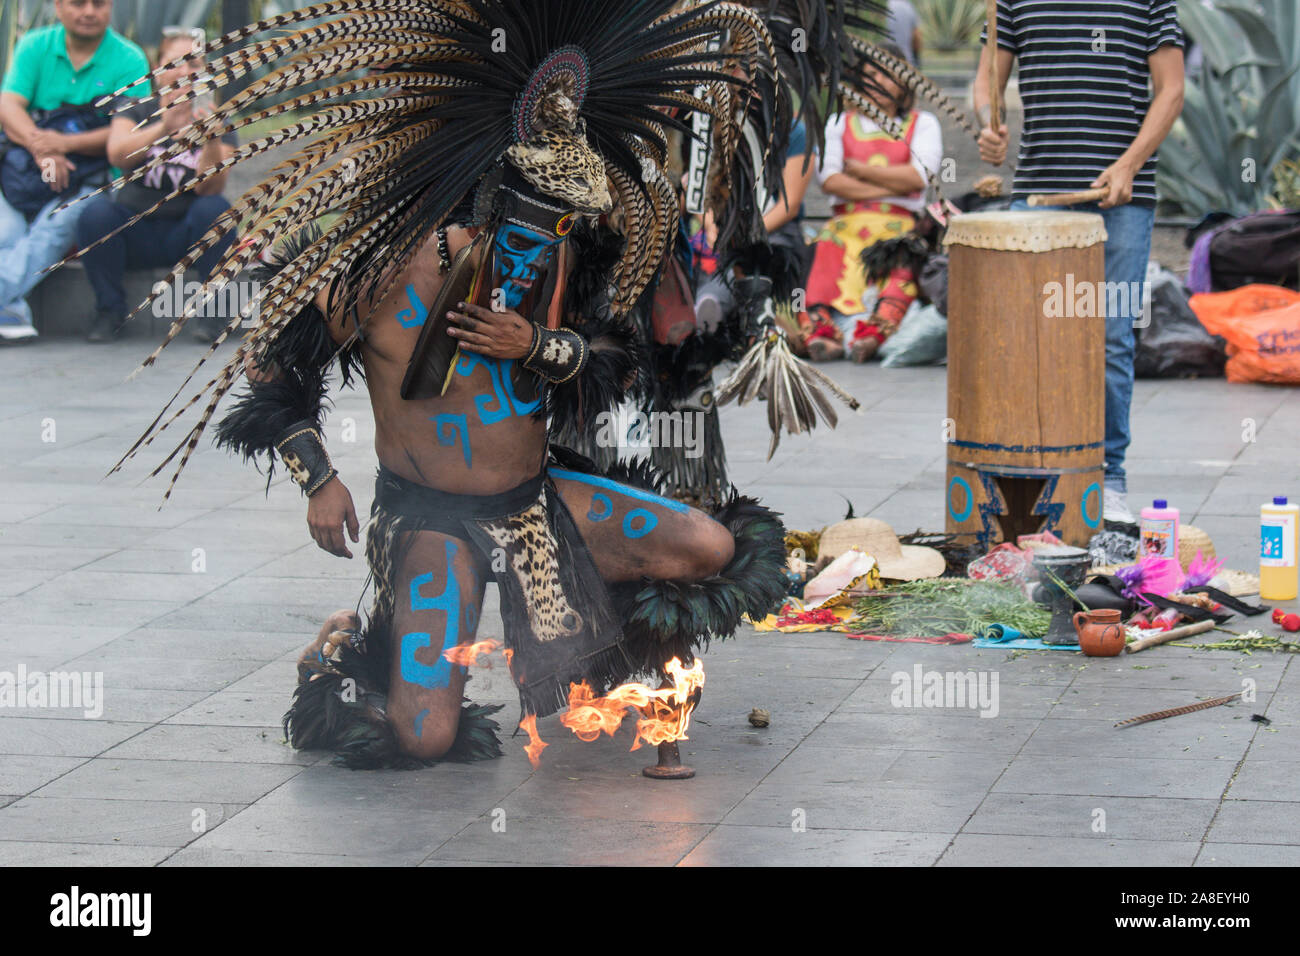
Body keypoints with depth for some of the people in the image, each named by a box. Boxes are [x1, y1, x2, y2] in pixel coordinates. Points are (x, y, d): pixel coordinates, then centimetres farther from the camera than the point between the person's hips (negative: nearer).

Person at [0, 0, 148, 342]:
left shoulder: (130, 61, 0)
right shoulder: (34, 47, 9)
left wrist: (66, 143, -25)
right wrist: (40, 147, -24)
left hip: (90, 179, -3)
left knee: (54, 226, -33)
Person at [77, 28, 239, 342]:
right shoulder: (136, 111, 3)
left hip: (188, 236, 0)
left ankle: (211, 311, -14)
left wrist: (212, 142, -33)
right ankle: (110, 310, -9)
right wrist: (163, 128, -37)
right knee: (96, 212, -28)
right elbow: (118, 155, -19)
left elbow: (209, 188, -14)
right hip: (136, 234, 1)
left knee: (215, 209, -31)